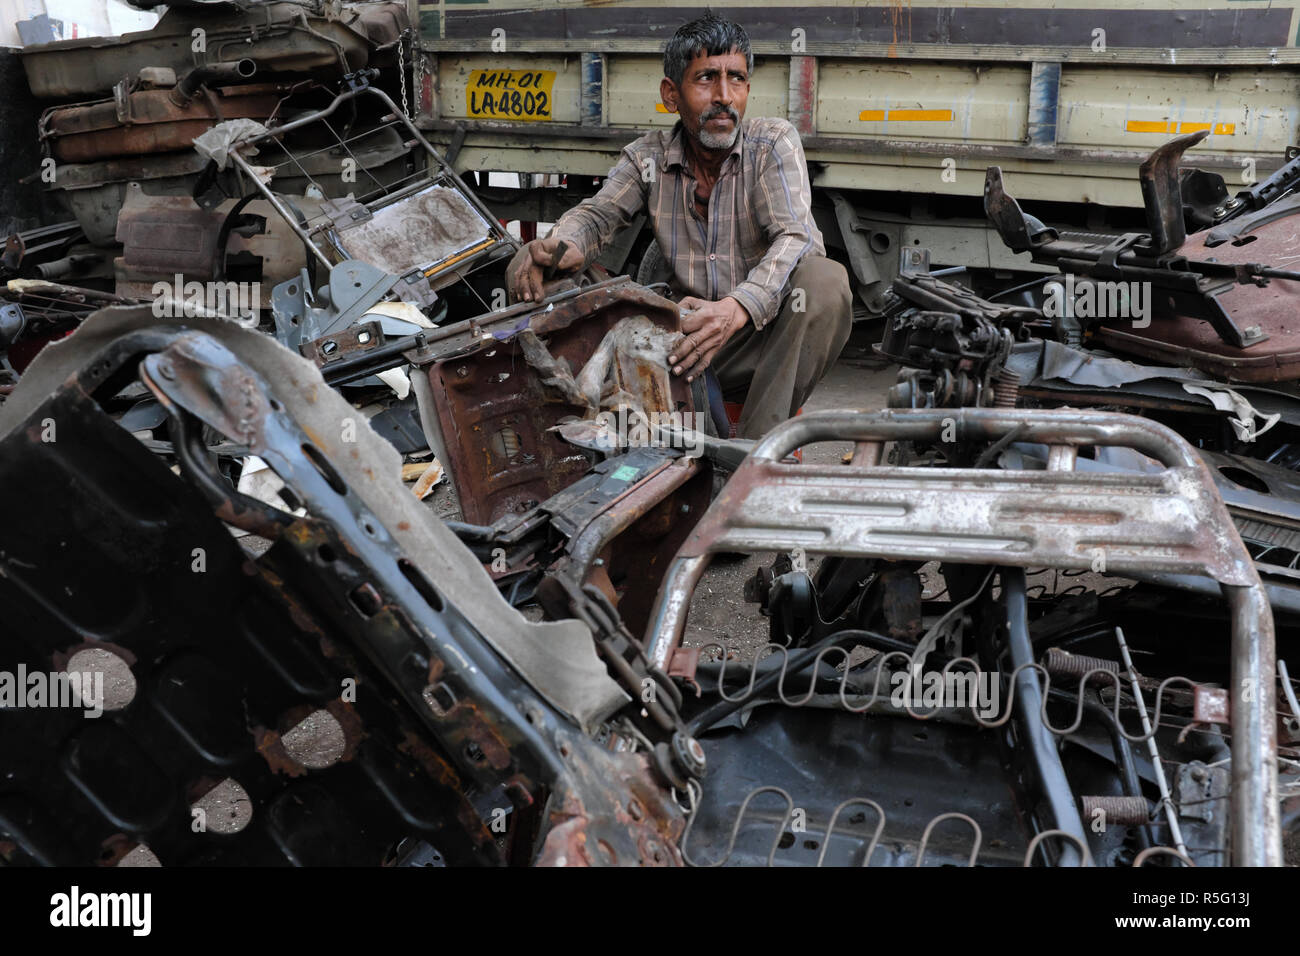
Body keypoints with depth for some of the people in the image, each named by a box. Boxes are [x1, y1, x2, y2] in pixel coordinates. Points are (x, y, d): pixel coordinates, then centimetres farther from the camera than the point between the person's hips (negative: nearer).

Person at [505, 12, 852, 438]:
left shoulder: (774, 142, -5)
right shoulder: (647, 157, 5)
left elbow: (795, 238, -19)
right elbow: (596, 214, -1)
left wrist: (737, 309, -39)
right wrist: (563, 247, -30)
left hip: (766, 335, -2)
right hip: (684, 339, 2)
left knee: (825, 279, -35)